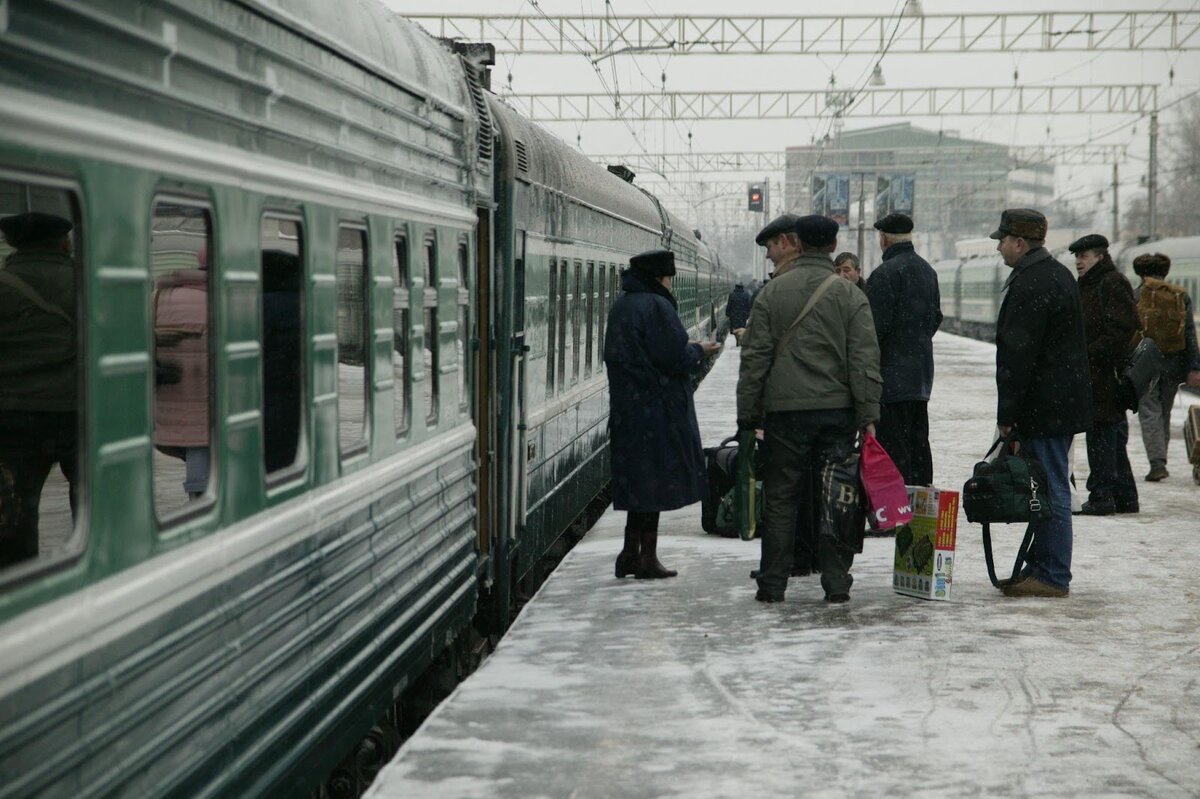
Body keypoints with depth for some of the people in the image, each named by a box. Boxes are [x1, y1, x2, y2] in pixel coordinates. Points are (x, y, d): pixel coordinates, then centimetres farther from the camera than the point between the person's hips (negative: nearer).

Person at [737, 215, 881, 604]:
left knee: (781, 499, 5)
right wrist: (869, 417, -1)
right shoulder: (850, 295, 1)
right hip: (837, 411, 0)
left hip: (785, 411, 0)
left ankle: (772, 584, 7)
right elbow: (865, 360, -3)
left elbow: (755, 359, 1)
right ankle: (836, 583, 6)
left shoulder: (772, 293, 2)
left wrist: (748, 417, 6)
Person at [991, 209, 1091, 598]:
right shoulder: (1058, 274, 17)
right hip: (1064, 401, 11)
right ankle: (1042, 566, 22)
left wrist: (1007, 414, -16)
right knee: (1050, 489, 15)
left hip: (1044, 405, -11)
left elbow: (1018, 354, -20)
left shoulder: (1029, 285, -17)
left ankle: (1053, 576, -3)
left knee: (1051, 491, -6)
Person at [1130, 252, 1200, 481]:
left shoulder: (1134, 296, -4)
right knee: (1164, 414, 16)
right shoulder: (1181, 296, 5)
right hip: (1173, 364, 3)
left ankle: (1157, 463, -14)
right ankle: (1160, 461, 22)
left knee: (1149, 413, -1)